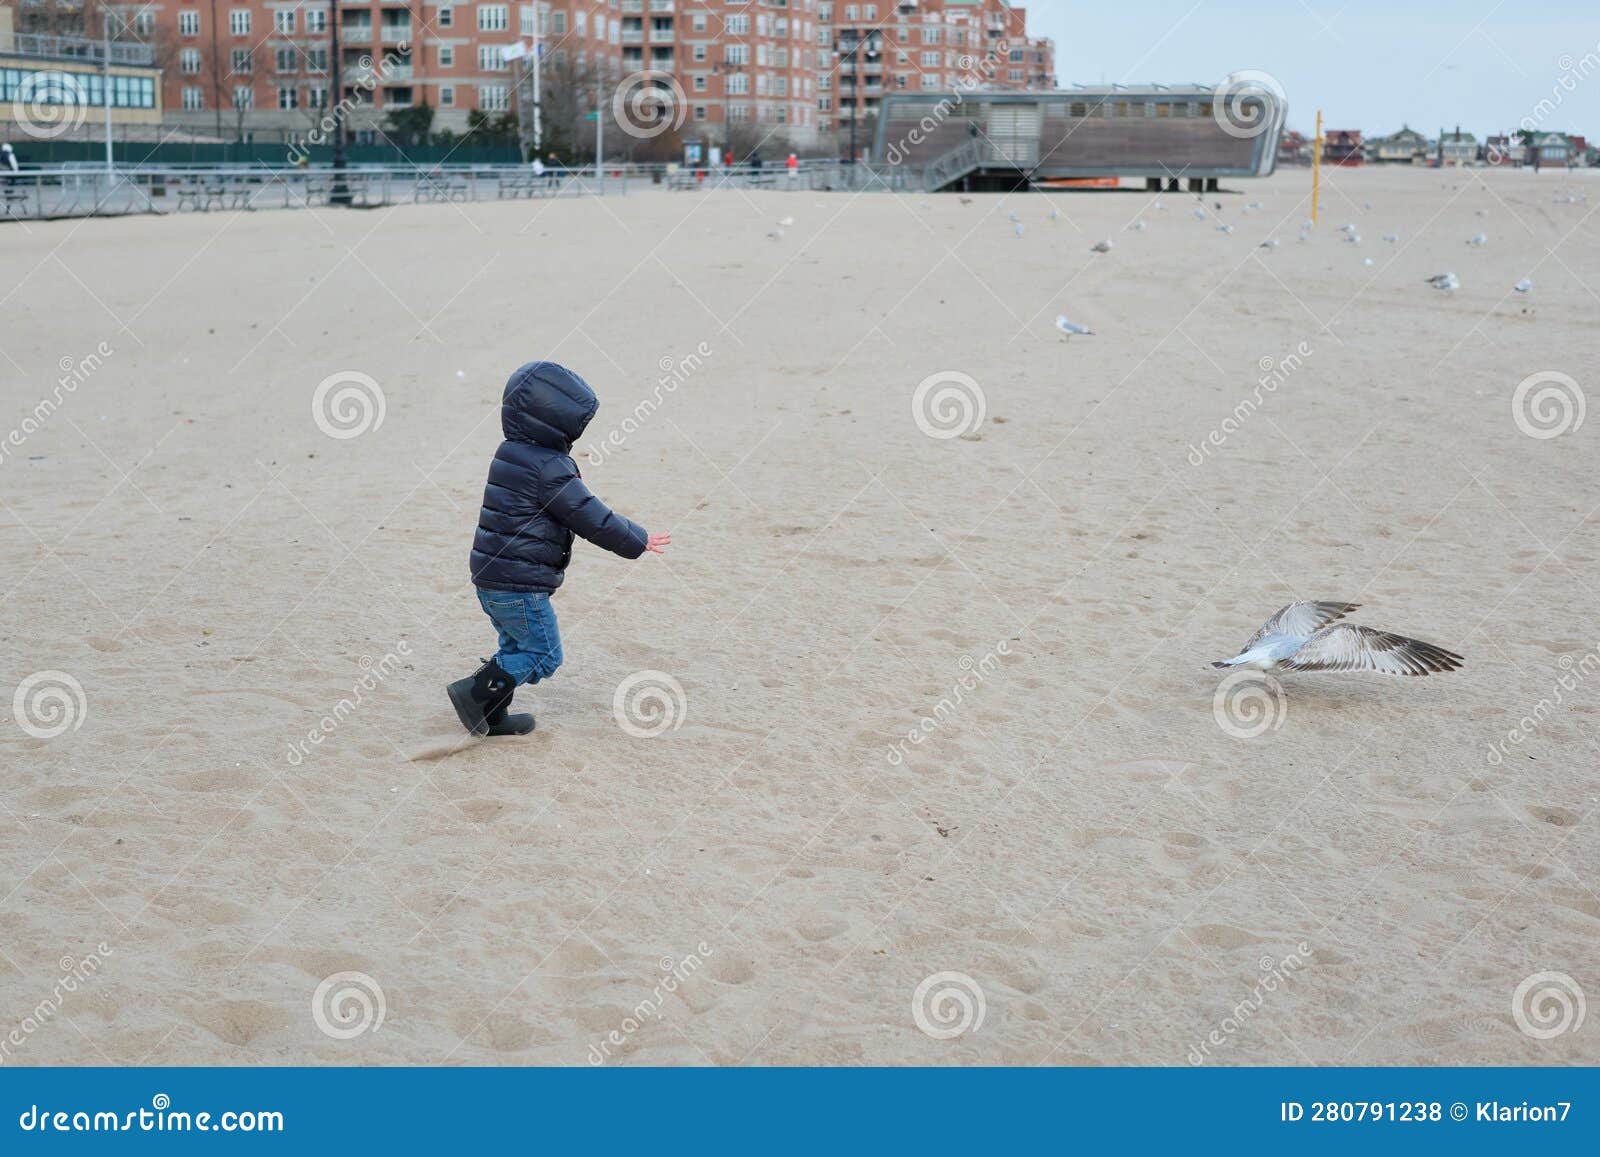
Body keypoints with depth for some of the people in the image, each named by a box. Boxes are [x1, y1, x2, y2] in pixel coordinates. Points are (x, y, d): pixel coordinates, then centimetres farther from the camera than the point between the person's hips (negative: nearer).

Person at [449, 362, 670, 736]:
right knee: (544, 654, 3)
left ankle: (492, 716, 25)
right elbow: (590, 517, -15)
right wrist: (638, 540, -2)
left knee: (518, 646, 23)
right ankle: (475, 692, -3)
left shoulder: (512, 454, 12)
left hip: (491, 579, 10)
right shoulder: (548, 467, -19)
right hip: (520, 585, -10)